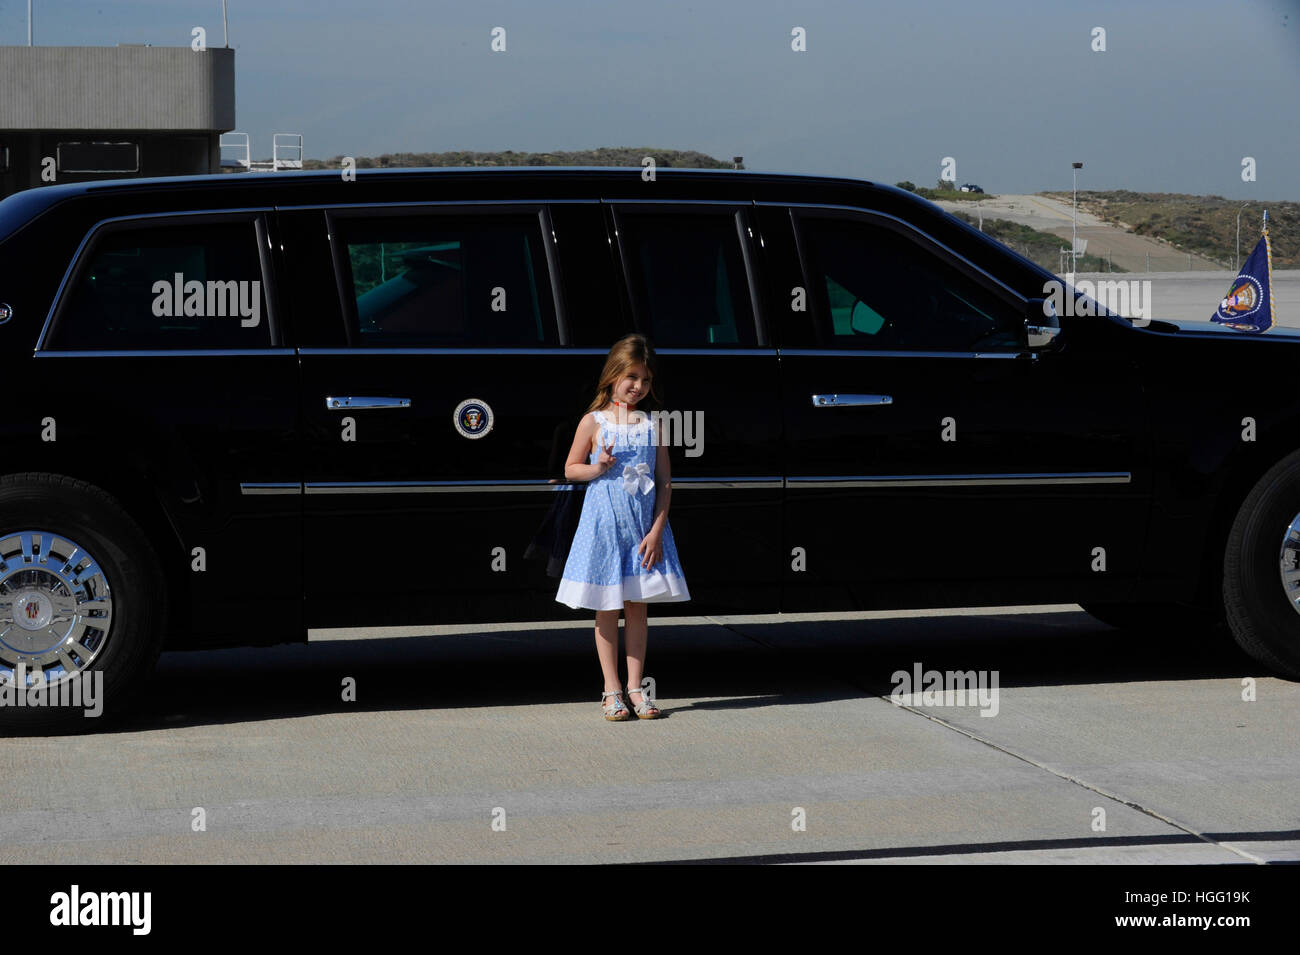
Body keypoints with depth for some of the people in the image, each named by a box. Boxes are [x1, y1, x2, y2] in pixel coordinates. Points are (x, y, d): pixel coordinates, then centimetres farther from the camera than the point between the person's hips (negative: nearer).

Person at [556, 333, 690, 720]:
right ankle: (611, 689, 11)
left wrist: (656, 531, -6)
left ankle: (635, 687, 13)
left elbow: (664, 482, 1)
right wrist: (598, 468, -15)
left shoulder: (652, 424, 1)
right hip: (604, 522, -1)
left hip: (645, 524, 1)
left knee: (638, 607, 6)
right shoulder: (594, 421, -2)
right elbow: (571, 468, 6)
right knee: (607, 609, 4)